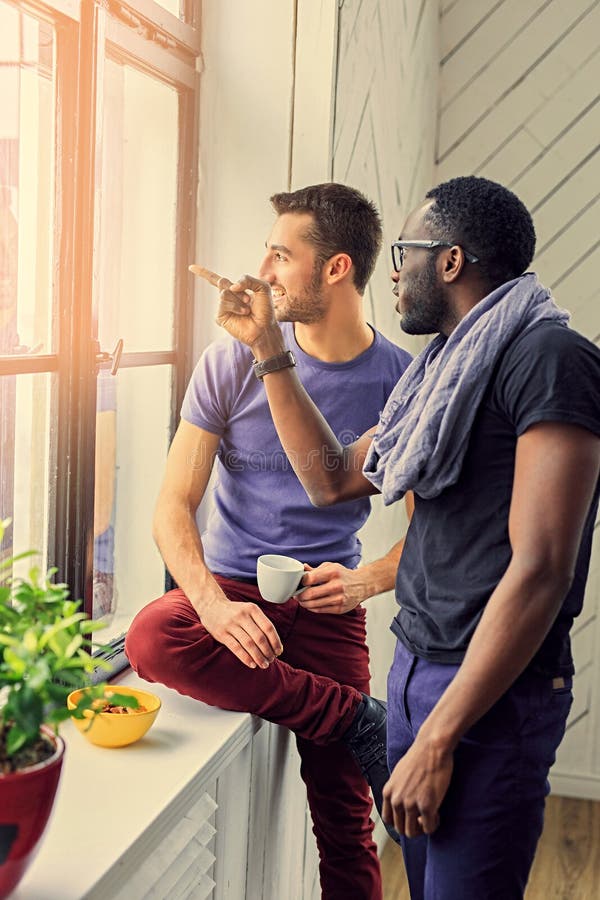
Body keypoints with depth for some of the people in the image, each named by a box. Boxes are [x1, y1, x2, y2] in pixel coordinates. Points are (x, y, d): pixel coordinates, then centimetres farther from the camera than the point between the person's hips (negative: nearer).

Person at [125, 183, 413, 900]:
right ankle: (359, 719, -19)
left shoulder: (402, 383, -2)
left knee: (344, 828, -4)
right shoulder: (233, 363, -3)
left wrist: (366, 582, -17)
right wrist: (214, 604, -25)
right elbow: (174, 505, -6)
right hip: (228, 585, 1)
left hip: (326, 605, 0)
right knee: (152, 640, -33)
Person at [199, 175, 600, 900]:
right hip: (415, 666, 8)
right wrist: (267, 346, 13)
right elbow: (332, 478, 18)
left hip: (492, 692, -8)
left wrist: (436, 740, -21)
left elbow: (540, 569, -21)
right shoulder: (446, 369, 13)